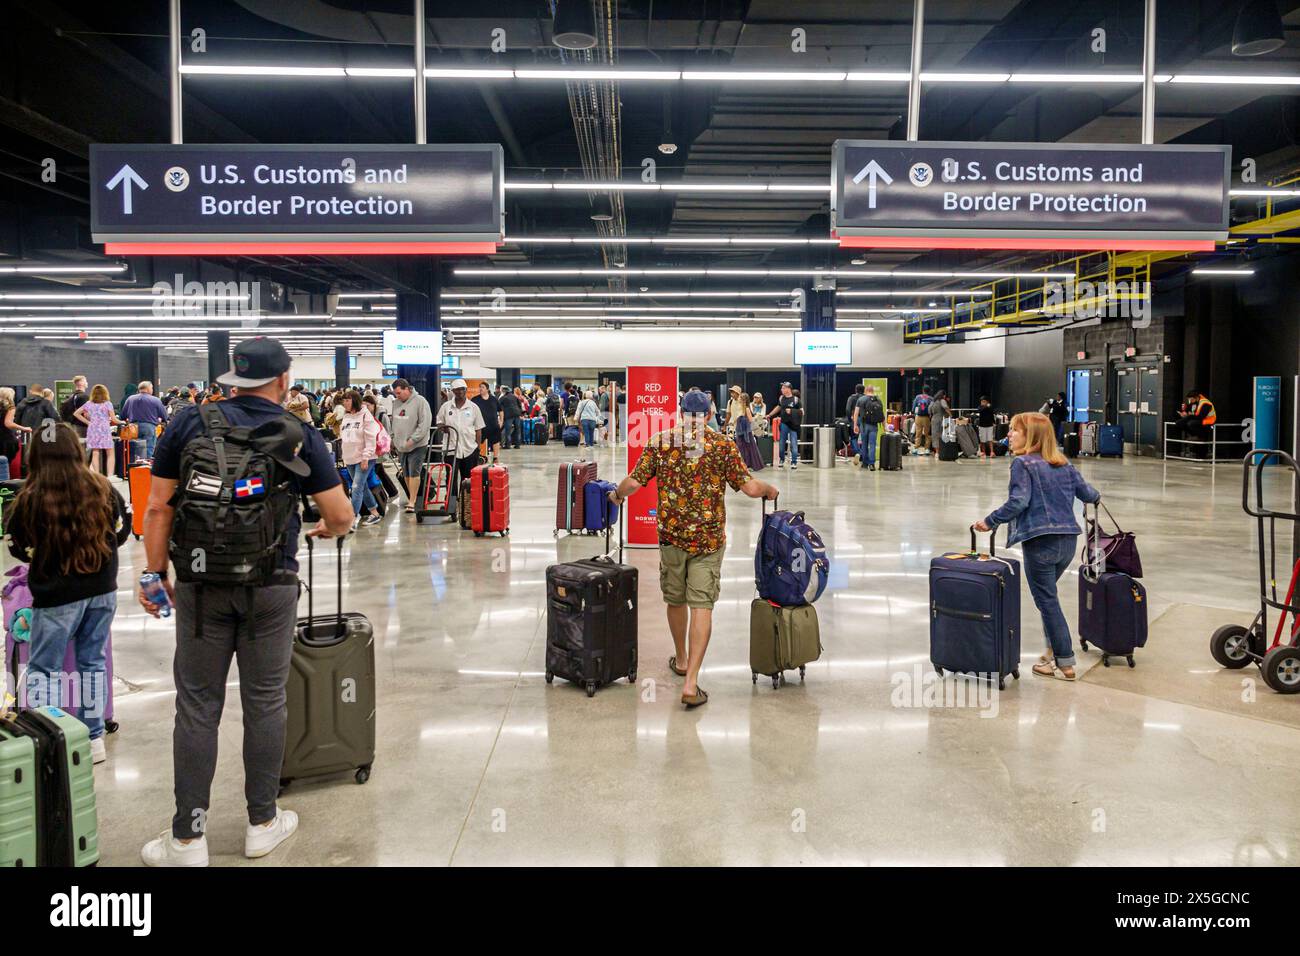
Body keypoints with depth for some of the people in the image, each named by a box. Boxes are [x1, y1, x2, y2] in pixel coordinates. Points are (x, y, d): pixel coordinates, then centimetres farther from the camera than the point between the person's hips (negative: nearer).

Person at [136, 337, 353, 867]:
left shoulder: (189, 422, -1)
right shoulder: (302, 436, -4)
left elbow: (159, 508, -1)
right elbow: (341, 515, -4)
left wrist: (155, 573, 8)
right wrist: (327, 530, 19)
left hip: (202, 586, 1)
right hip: (271, 587, -1)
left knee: (197, 708, 8)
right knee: (264, 704, 10)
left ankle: (187, 839, 16)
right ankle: (263, 824, 23)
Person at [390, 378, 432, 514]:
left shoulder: (420, 401, -12)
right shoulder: (396, 403, 8)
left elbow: (425, 424, -16)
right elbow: (393, 422, 20)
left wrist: (412, 439, -18)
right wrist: (392, 438, 12)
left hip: (417, 445, -6)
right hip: (400, 445, 6)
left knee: (414, 473, -8)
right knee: (406, 474, 11)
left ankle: (412, 502, -4)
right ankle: (412, 497, 24)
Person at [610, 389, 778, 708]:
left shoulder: (660, 441, 0)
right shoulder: (723, 445, -3)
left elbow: (634, 482, -2)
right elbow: (749, 487, -6)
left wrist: (617, 494, 19)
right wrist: (770, 491, 15)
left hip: (671, 534, 2)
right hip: (709, 537, -2)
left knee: (675, 601, 20)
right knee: (702, 606, -2)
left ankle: (681, 661, 39)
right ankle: (691, 682, -10)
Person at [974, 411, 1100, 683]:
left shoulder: (1023, 463, -7)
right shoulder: (1063, 464, 12)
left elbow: (1018, 502, -19)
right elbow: (1087, 493, 14)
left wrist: (990, 522, -11)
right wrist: (1096, 497, 36)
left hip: (1040, 542, -7)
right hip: (1068, 541, 7)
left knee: (1047, 601, 2)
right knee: (1047, 595, 24)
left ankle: (1065, 664, 8)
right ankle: (1054, 650, 26)